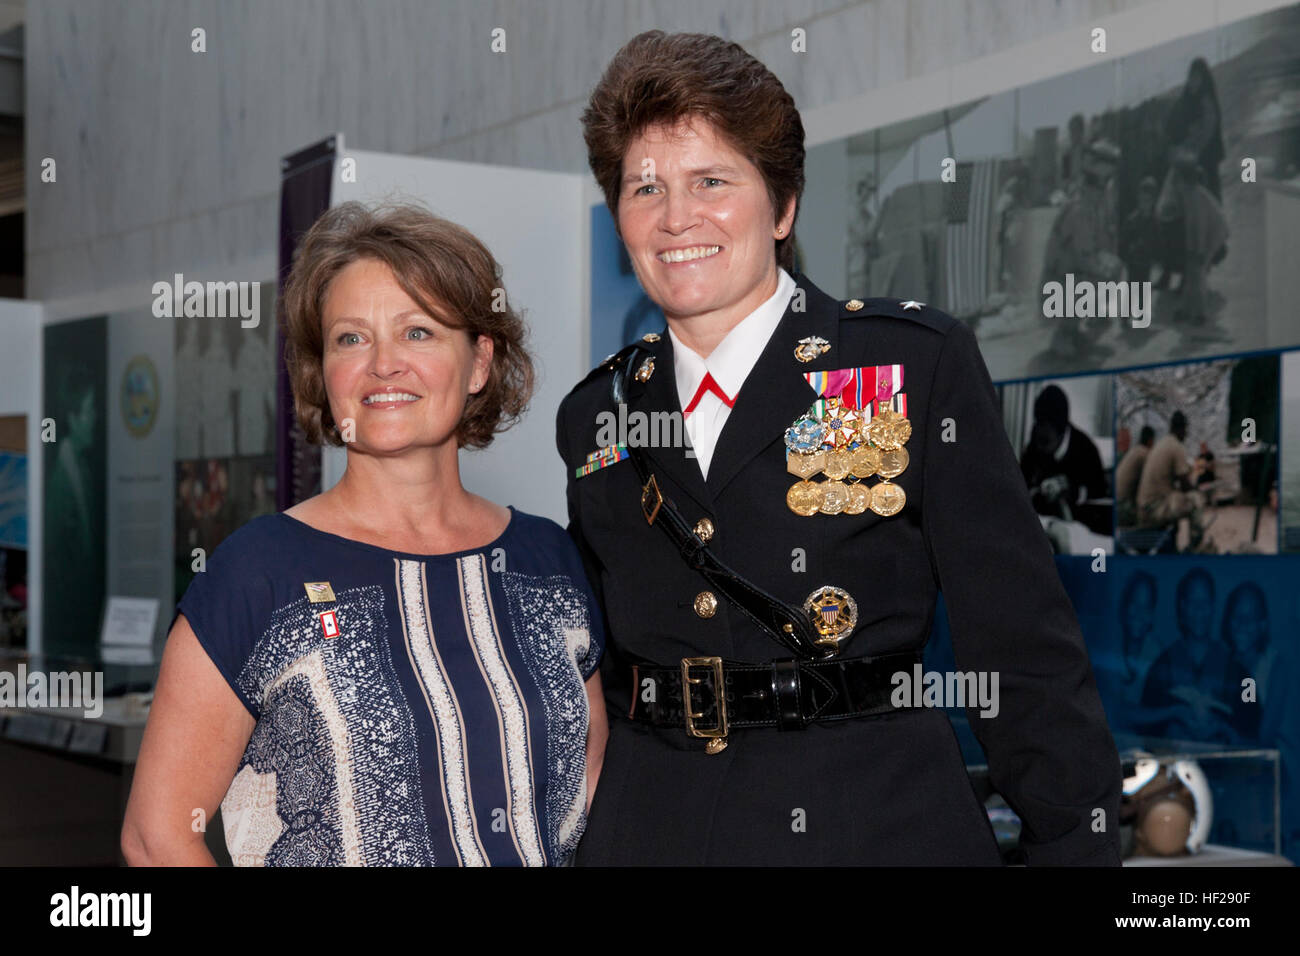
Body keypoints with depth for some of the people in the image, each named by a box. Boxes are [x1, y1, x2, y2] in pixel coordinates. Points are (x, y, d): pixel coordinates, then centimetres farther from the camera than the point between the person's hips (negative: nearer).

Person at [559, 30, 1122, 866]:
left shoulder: (919, 364, -5)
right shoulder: (591, 416, 7)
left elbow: (1025, 652, -7)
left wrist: (1076, 846, -11)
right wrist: (579, 839, 11)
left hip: (882, 826, -3)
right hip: (648, 831, 3)